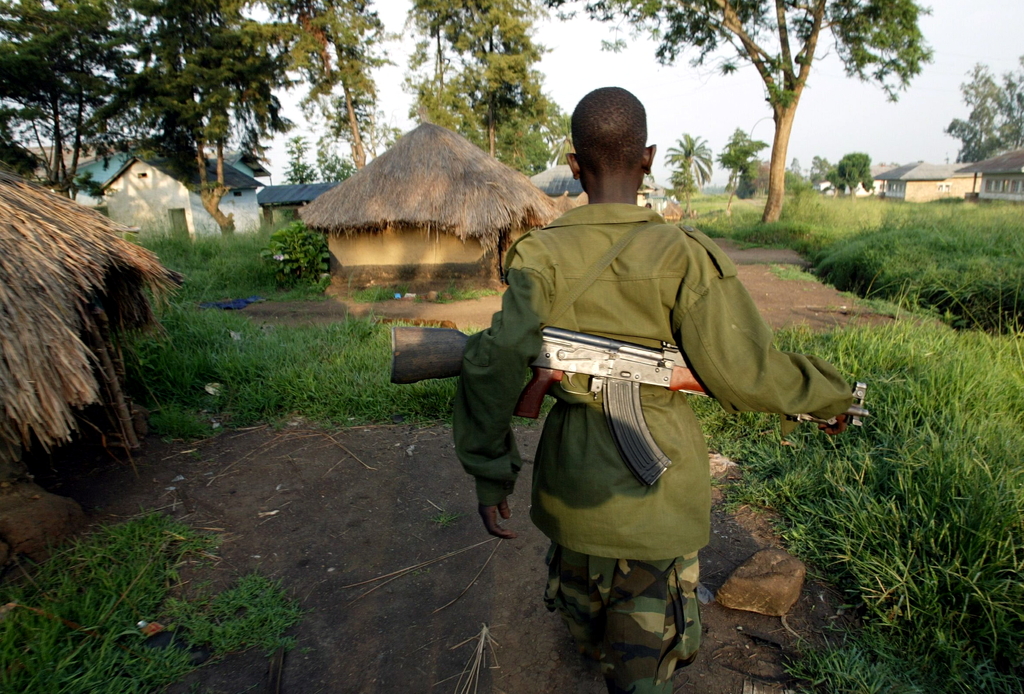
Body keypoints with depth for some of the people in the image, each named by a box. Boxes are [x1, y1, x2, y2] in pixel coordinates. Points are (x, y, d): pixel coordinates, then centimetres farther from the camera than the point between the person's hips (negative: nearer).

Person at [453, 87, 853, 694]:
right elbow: (746, 375, -15)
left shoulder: (541, 254, -11)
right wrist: (831, 395, 4)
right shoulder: (684, 255, -17)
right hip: (654, 481, -3)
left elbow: (497, 363, -19)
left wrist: (490, 473, -9)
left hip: (572, 474, 4)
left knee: (580, 581, 33)